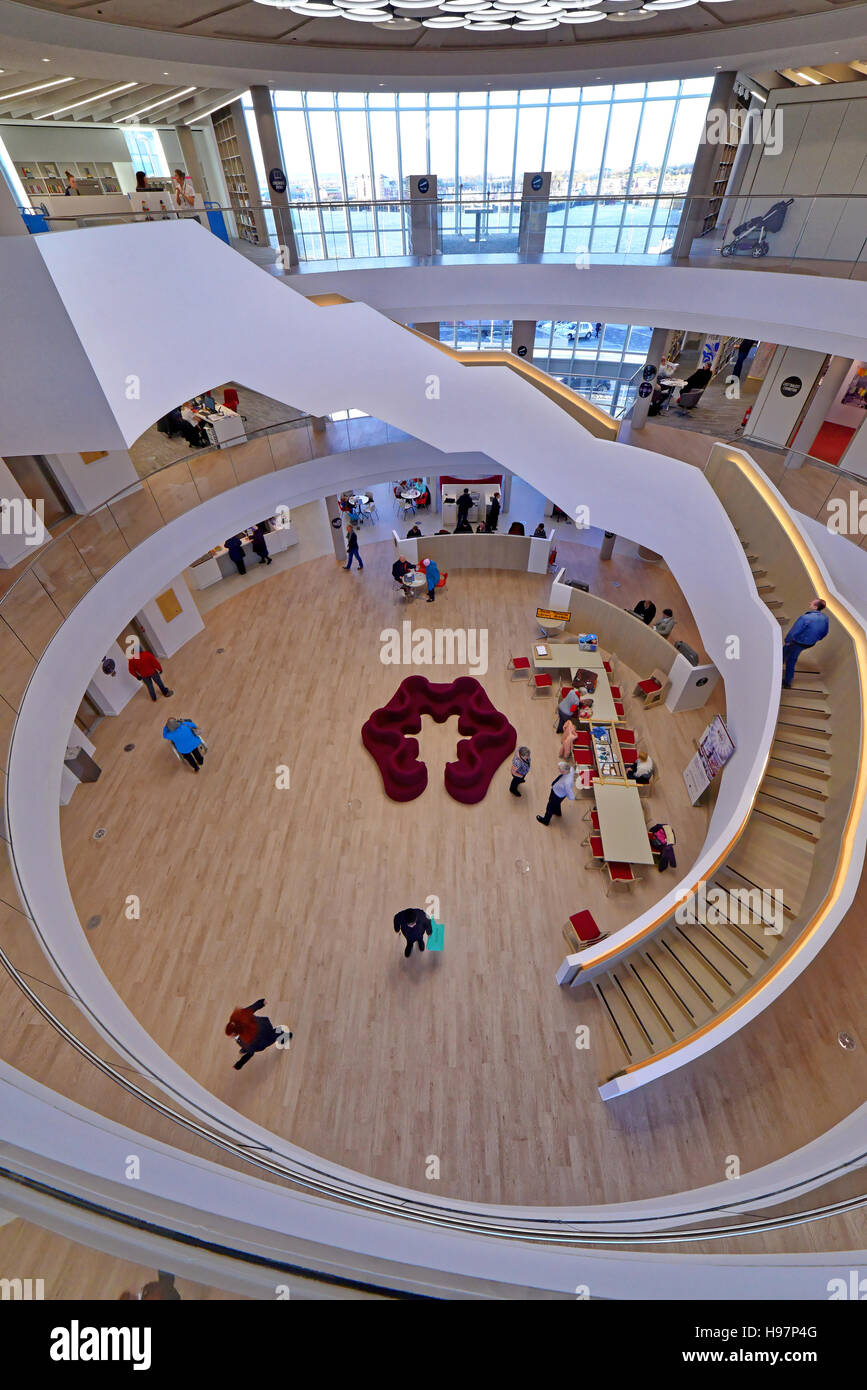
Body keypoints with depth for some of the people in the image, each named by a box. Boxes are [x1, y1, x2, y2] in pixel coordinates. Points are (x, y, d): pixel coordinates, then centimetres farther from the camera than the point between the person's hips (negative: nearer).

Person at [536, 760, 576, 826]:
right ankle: (557, 812, 71)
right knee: (556, 803, 38)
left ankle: (545, 820, 55)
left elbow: (571, 797, -35)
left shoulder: (567, 782, -48)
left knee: (550, 807, 24)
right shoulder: (570, 768, -28)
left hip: (558, 795, -7)